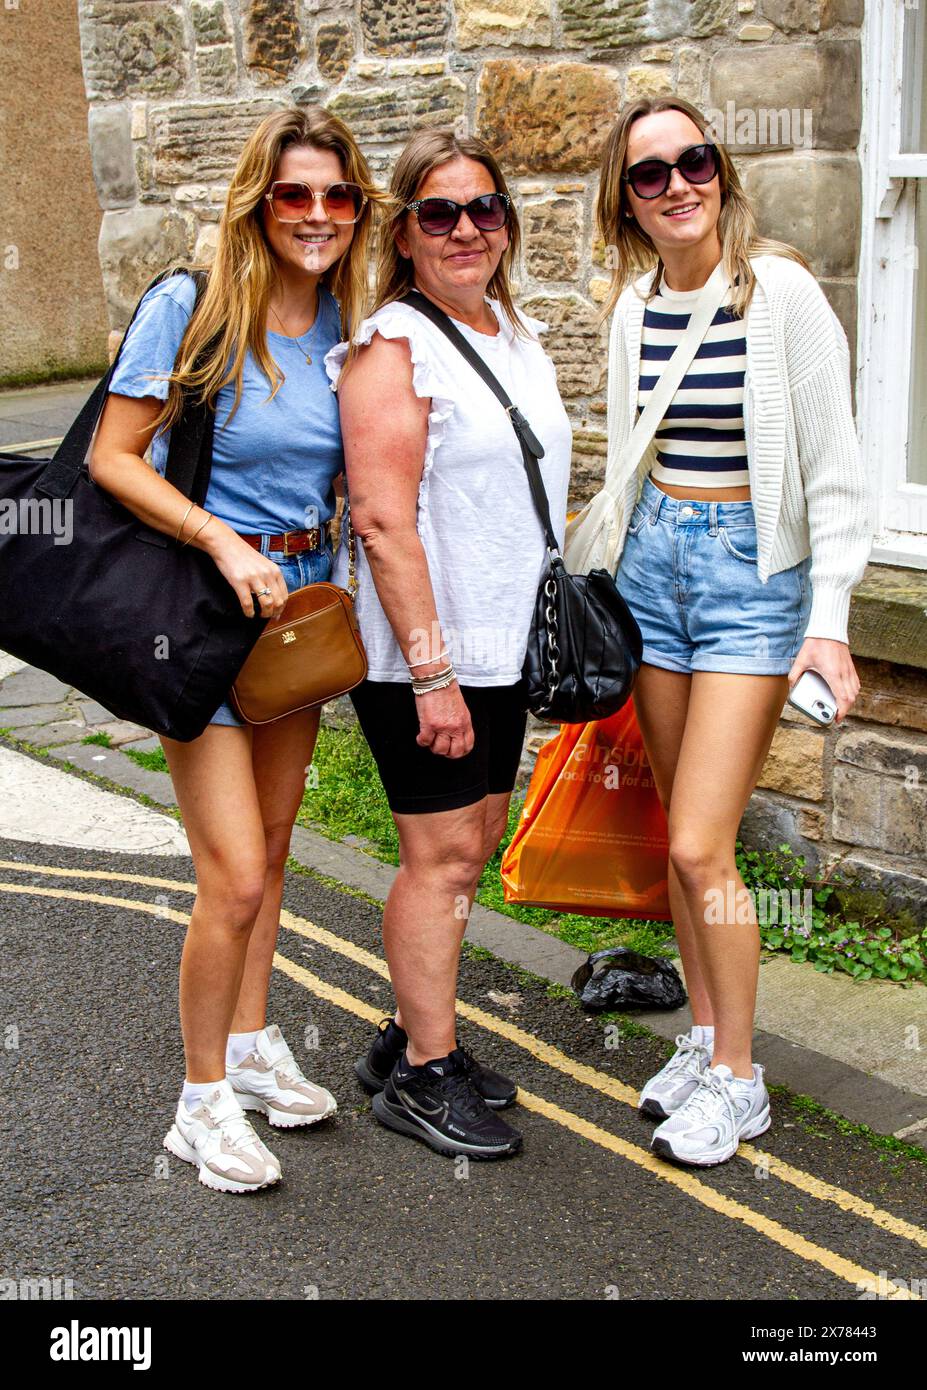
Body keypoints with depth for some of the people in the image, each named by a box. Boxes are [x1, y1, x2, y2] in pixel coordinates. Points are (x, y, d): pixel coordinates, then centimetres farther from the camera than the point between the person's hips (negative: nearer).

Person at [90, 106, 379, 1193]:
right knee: (235, 875, -8)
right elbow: (113, 457, -12)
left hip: (302, 600, 6)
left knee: (268, 849, 17)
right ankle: (203, 1101, 11)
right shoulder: (190, 309, -12)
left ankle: (252, 1046, 35)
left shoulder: (350, 323, 3)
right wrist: (226, 544, -20)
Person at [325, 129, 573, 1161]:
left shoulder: (518, 333, 12)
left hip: (502, 643, 8)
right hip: (422, 651, -8)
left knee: (473, 841, 14)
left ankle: (413, 1031, 29)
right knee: (441, 853, -1)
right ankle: (421, 1075, 13)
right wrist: (431, 672, -23)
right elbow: (384, 521, -20)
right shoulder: (389, 349, -14)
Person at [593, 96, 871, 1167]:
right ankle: (704, 1034, 27)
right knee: (680, 832, 11)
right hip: (654, 559, 6)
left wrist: (829, 620, -15)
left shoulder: (781, 293, -12)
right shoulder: (635, 306, 5)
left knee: (699, 846, -9)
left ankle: (736, 1079, 9)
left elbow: (832, 471, -11)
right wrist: (607, 581, 16)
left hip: (753, 571, -6)